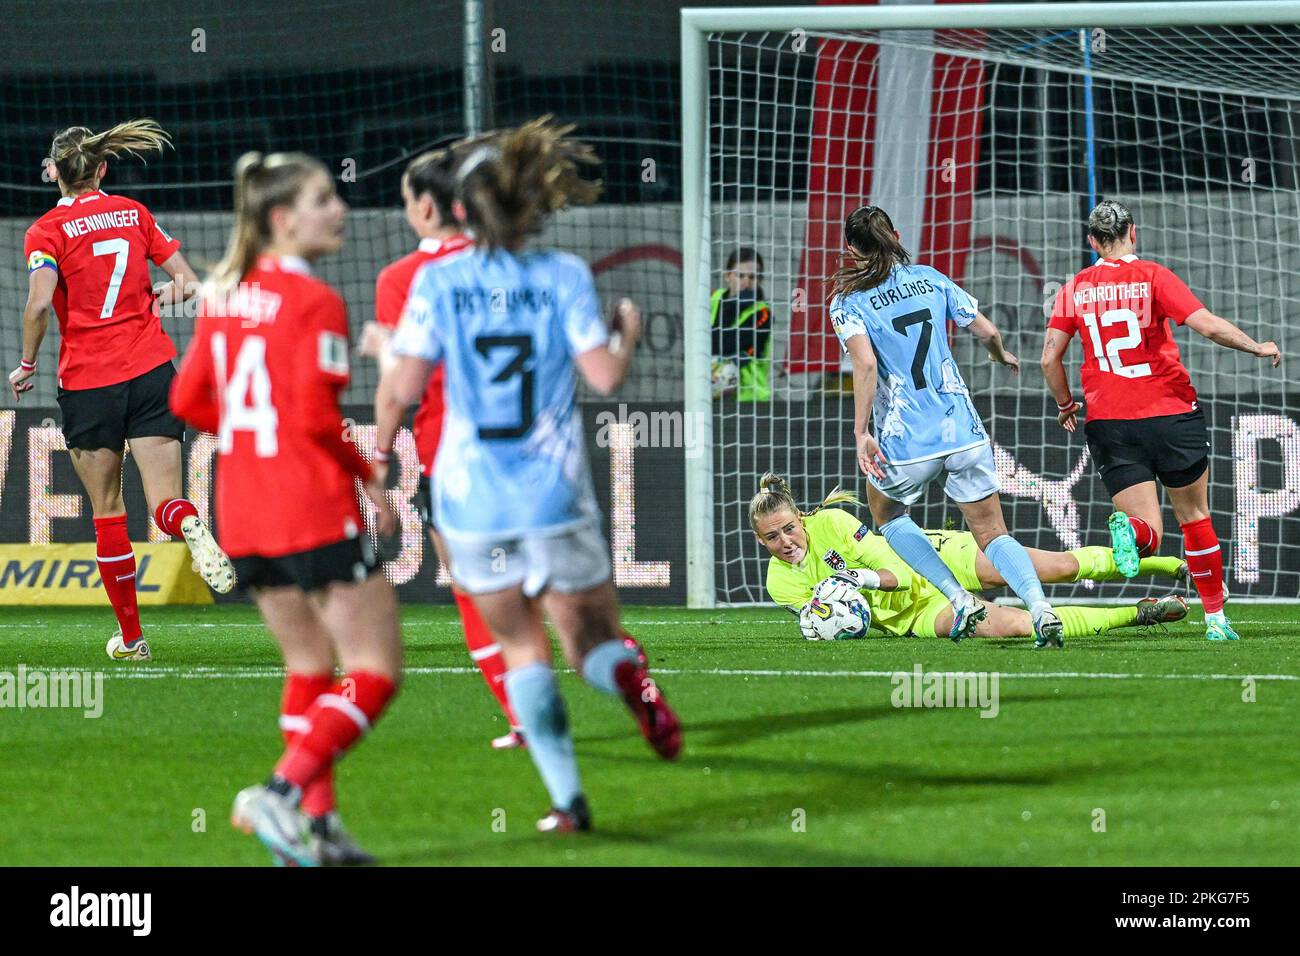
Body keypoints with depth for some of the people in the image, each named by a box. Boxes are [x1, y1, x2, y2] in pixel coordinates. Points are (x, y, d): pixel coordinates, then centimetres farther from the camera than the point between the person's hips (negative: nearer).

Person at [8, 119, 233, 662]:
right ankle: (190, 526, -39)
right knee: (165, 501, -2)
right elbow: (189, 282, 9)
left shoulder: (47, 231, -4)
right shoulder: (133, 214, 9)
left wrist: (27, 363, -5)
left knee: (108, 512, 9)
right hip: (151, 371, 2)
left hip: (87, 382, -2)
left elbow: (40, 302, -19)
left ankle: (130, 637, 13)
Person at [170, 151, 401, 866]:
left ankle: (316, 823, 12)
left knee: (310, 665, 18)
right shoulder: (314, 302, -14)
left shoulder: (223, 296, 9)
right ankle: (282, 793, -15)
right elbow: (315, 414, -19)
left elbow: (189, 399, 13)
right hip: (315, 510, -8)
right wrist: (367, 477, -5)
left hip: (242, 514, 8)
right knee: (374, 671, -1)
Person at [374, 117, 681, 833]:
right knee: (591, 635, 12)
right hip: (556, 492, 0)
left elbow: (403, 387, -7)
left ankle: (566, 797, -1)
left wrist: (380, 444, 11)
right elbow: (604, 375, -7)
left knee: (522, 647, 13)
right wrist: (627, 334, 14)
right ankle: (629, 675, -26)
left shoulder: (437, 282, -3)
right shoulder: (564, 276, -3)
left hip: (471, 498, 0)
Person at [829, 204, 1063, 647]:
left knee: (886, 512, 26)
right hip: (964, 432, 3)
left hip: (906, 444, -3)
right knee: (993, 533, 9)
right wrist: (1002, 356, 31)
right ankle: (1040, 607, -19)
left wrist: (861, 433, -18)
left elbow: (866, 363, -19)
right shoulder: (930, 279, 8)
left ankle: (960, 600, 11)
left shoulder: (846, 302, -3)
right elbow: (987, 331, 8)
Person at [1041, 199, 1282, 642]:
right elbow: (1209, 326, -14)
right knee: (1195, 517, 15)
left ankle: (1130, 530, -36)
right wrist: (1260, 348, 1)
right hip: (1171, 414, -2)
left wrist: (1065, 404, 20)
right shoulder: (1152, 276, -4)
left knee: (1149, 534, -1)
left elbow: (1049, 358, 3)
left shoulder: (1074, 289, 6)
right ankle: (1215, 618, 17)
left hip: (1108, 423, 2)